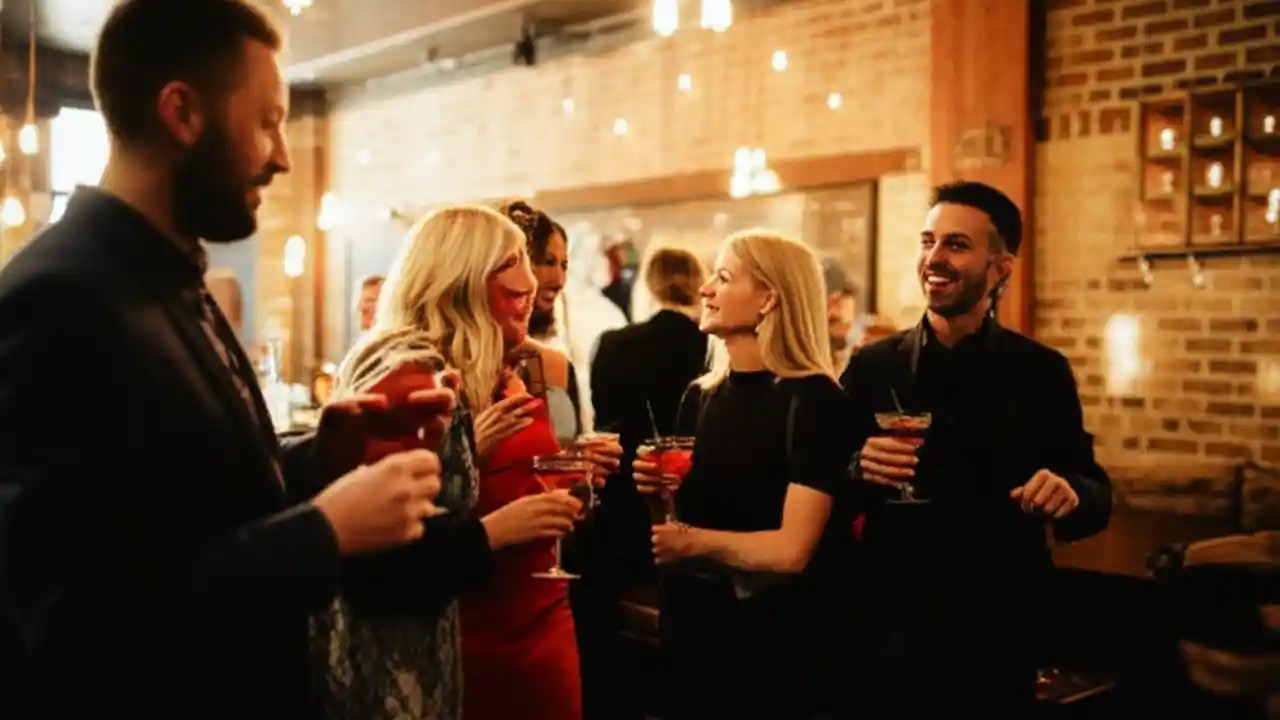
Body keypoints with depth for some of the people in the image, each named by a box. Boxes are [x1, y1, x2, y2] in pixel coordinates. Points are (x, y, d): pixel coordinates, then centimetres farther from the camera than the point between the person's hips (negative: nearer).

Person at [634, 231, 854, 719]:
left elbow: (792, 548, -22)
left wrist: (695, 541, -11)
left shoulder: (810, 398, -15)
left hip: (774, 640, -6)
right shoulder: (702, 395, 5)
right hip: (691, 627, 7)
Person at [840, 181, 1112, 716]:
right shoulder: (871, 367, -1)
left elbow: (1096, 495, 1)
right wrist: (858, 471, -19)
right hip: (893, 630, 0)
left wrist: (1070, 495, -20)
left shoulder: (1042, 372, -2)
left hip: (1001, 635, 0)